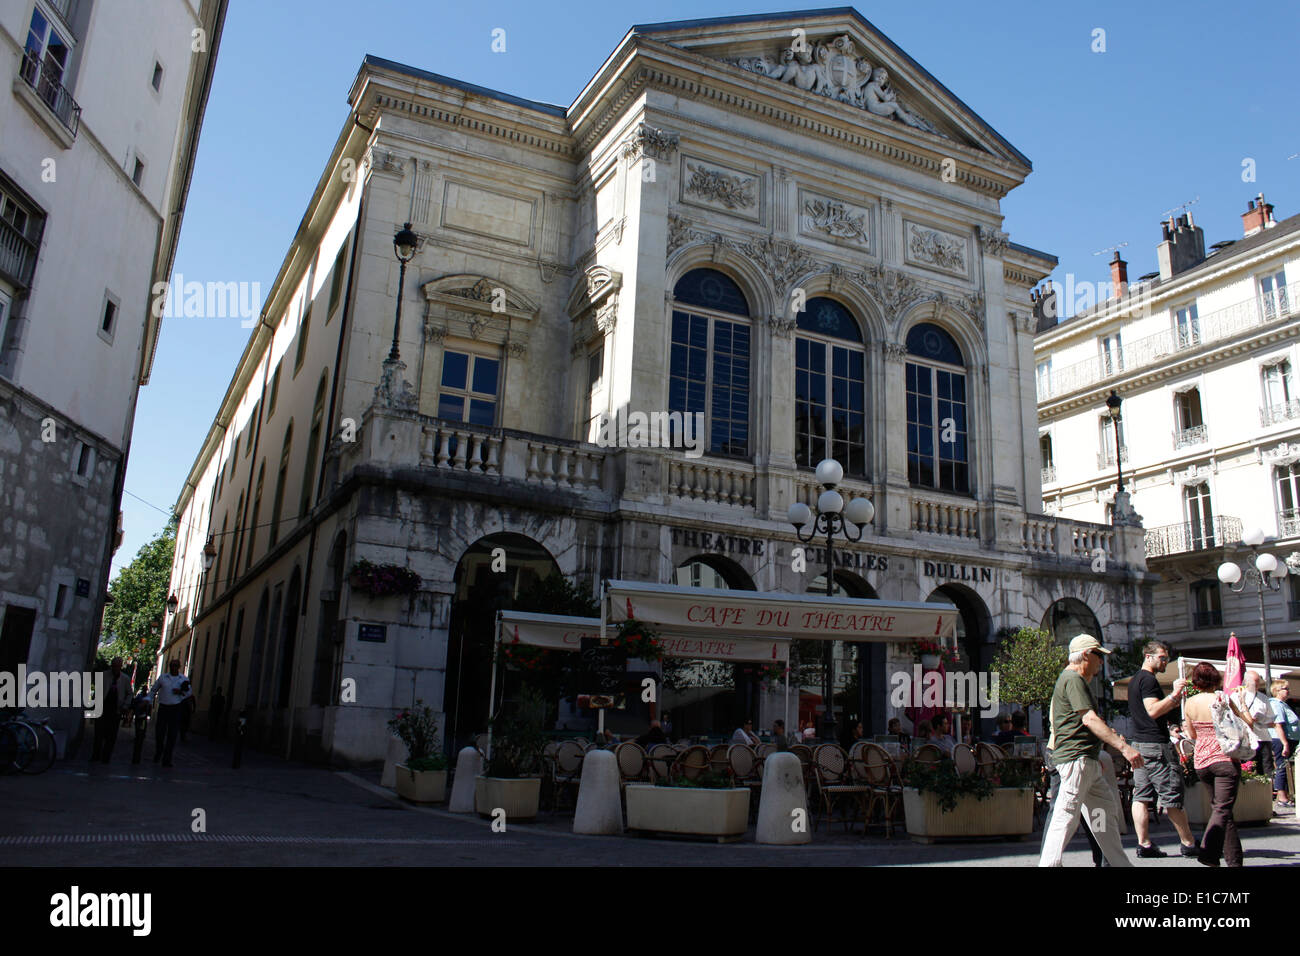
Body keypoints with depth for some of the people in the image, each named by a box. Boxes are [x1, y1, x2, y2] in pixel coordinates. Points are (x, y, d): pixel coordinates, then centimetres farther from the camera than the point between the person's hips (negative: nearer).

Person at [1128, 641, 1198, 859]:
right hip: (1155, 744, -10)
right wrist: (1174, 695, -18)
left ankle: (1144, 844, 4)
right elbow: (1153, 710, -22)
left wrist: (1174, 698, 17)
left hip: (1139, 743, 10)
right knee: (1172, 796, -1)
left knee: (1141, 795, 4)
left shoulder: (1135, 680, 20)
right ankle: (1188, 844, 7)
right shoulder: (1148, 679, -12)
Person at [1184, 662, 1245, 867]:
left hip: (1200, 762, 4)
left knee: (1218, 807, 15)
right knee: (1222, 809, -5)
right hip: (1225, 759, -4)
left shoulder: (1189, 704, 2)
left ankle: (1234, 858, 20)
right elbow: (1246, 724, -2)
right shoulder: (1223, 699, -10)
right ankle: (1208, 852, -20)